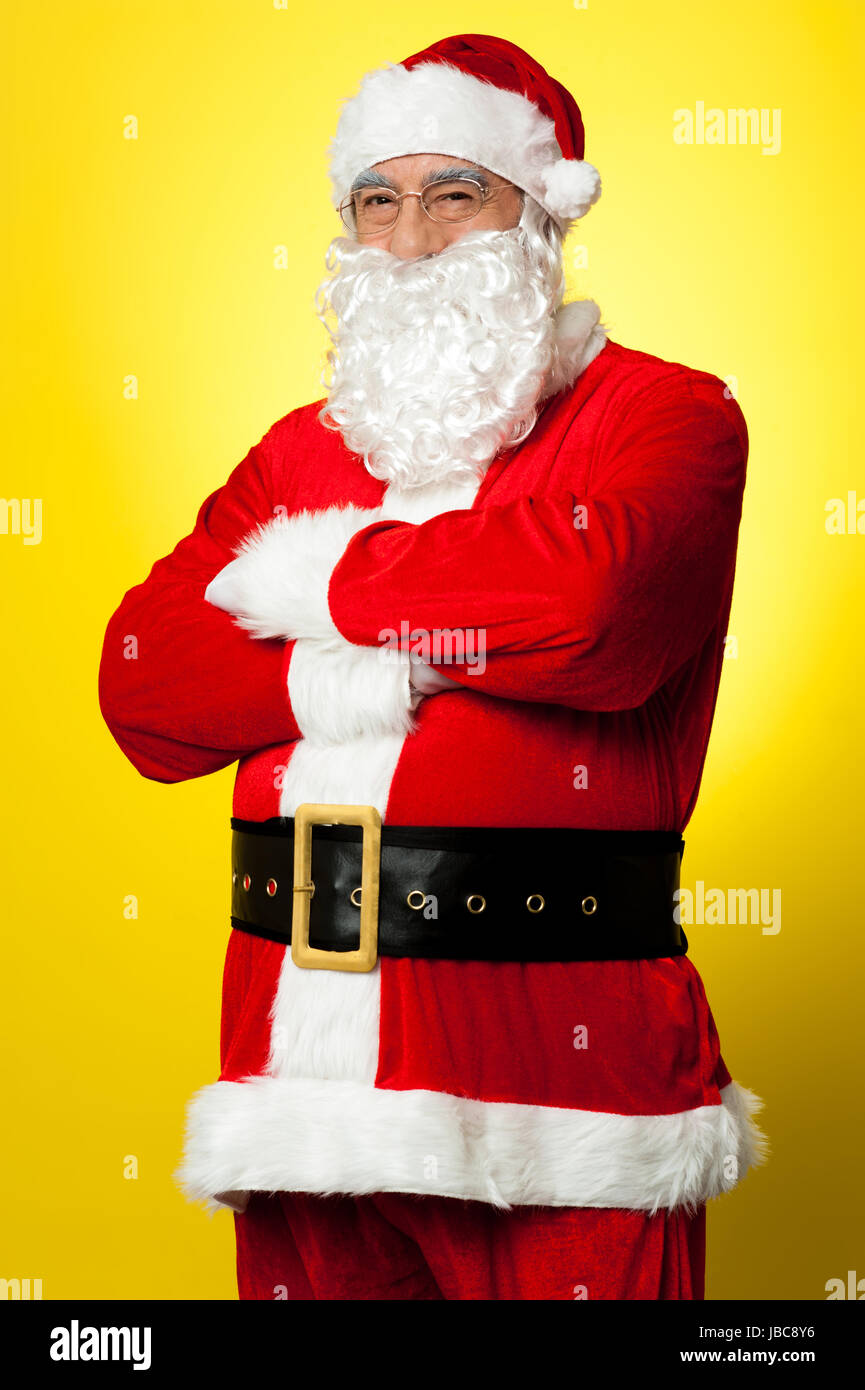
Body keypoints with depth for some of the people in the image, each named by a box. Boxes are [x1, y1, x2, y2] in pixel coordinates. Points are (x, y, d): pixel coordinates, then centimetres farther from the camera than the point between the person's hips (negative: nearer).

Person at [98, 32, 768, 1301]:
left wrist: (317, 582, -6)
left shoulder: (664, 417, 2)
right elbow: (143, 685, 6)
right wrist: (345, 679, -12)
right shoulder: (299, 452, 17)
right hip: (301, 1046, 5)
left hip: (553, 1060, -4)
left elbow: (590, 601, -21)